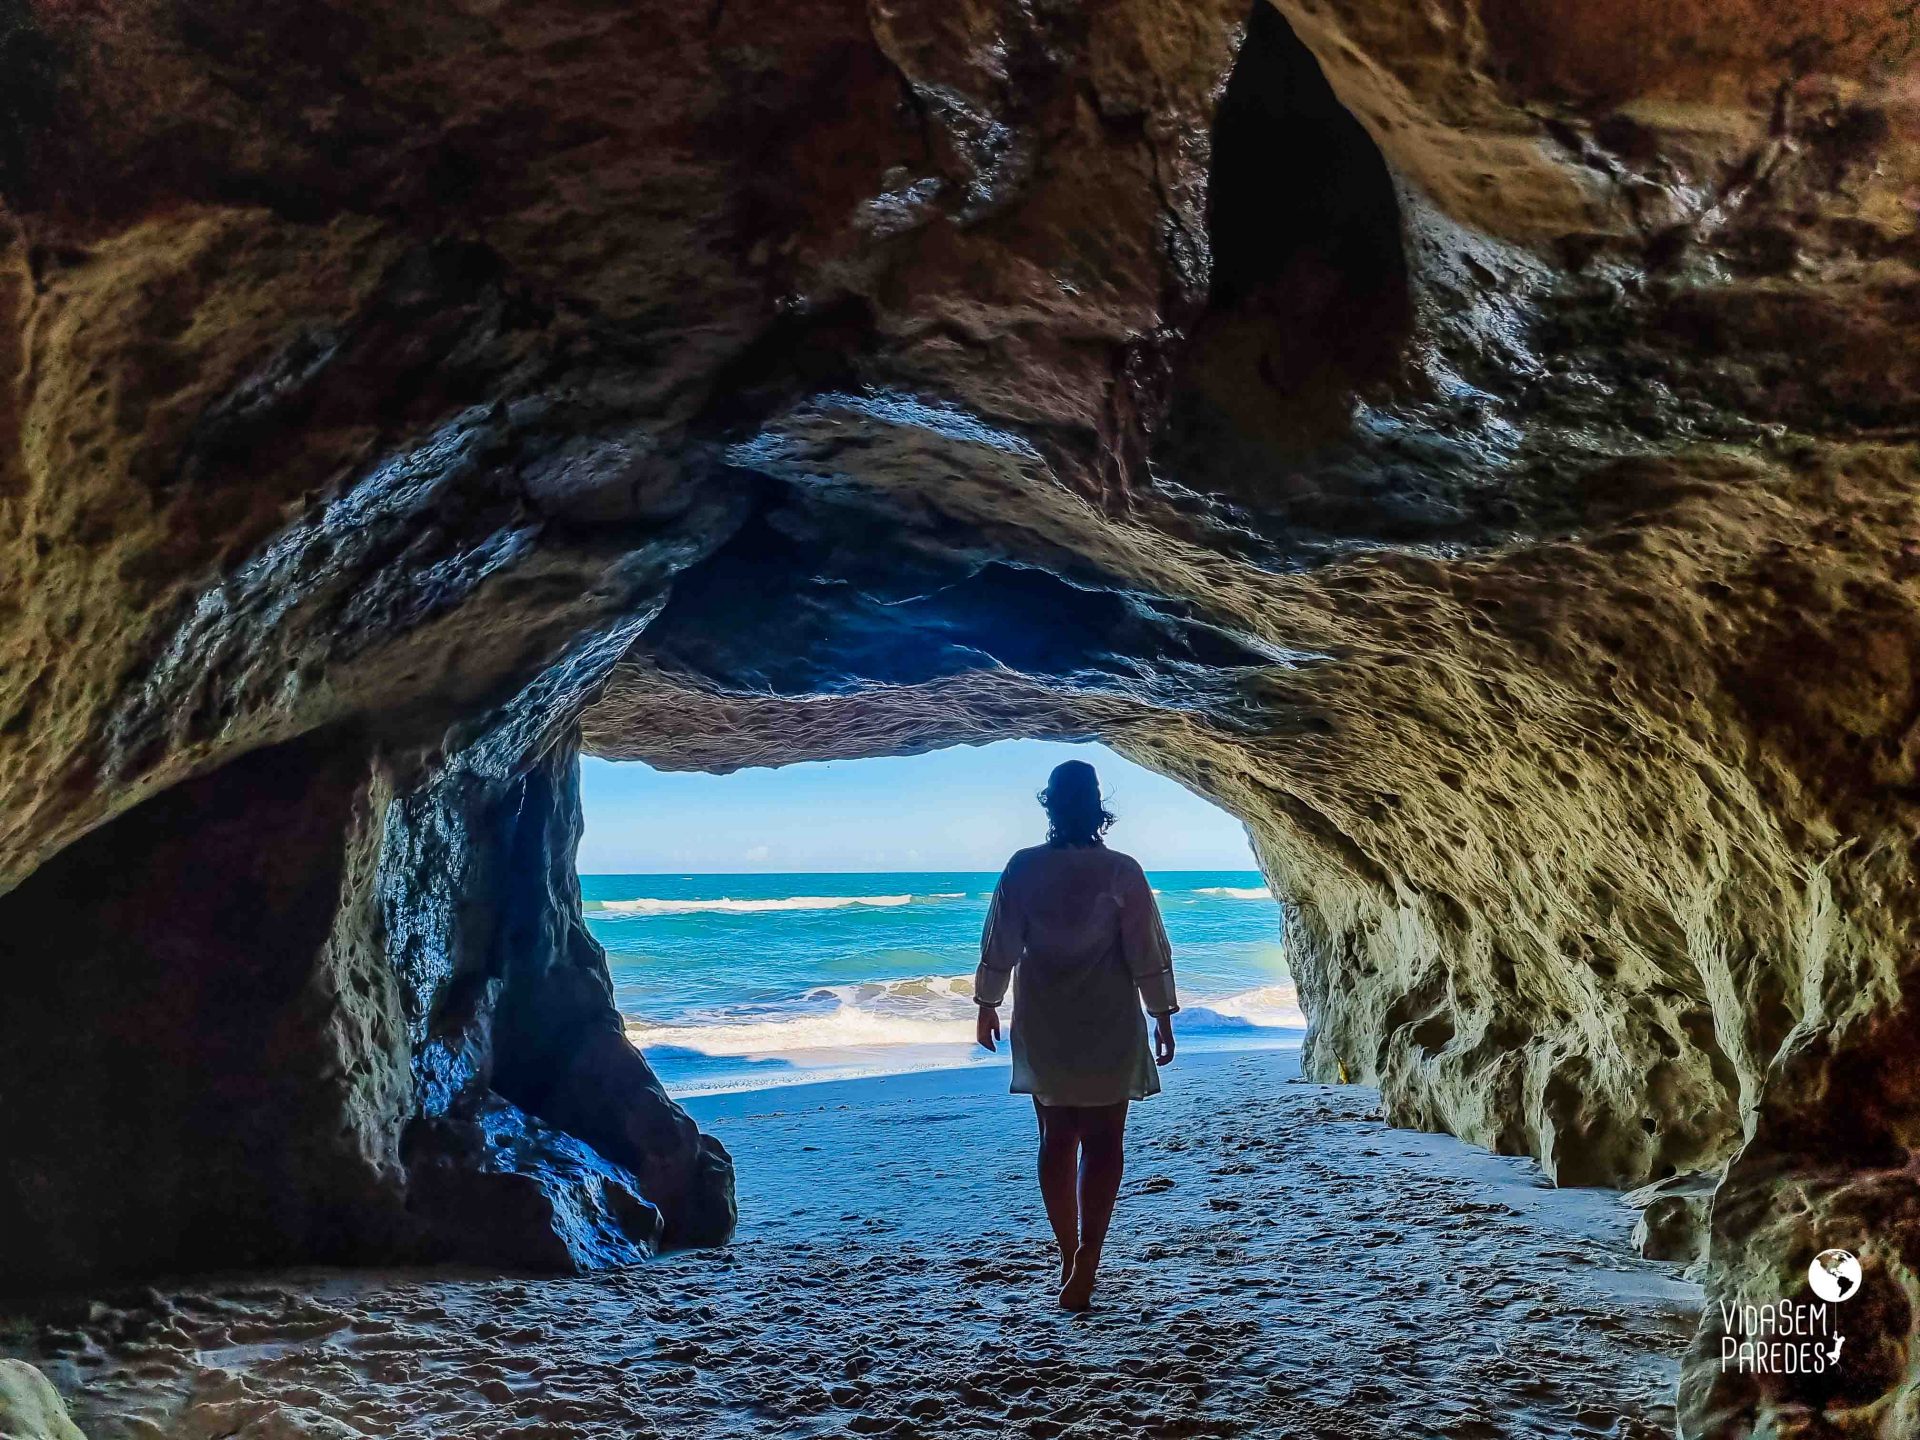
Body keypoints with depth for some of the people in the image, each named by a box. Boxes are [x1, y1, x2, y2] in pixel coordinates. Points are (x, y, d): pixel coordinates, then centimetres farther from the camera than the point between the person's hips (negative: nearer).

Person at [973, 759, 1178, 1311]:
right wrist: (1163, 1016, 3)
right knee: (1103, 1142, 5)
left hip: (1043, 1028, 2)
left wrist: (988, 1005, 15)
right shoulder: (1121, 872, -10)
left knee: (1056, 1140, 15)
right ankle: (1085, 1264, -6)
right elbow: (1148, 955, -7)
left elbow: (999, 946, 2)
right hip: (1108, 1028, -2)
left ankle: (1070, 1258, 23)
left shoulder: (1023, 868, -4)